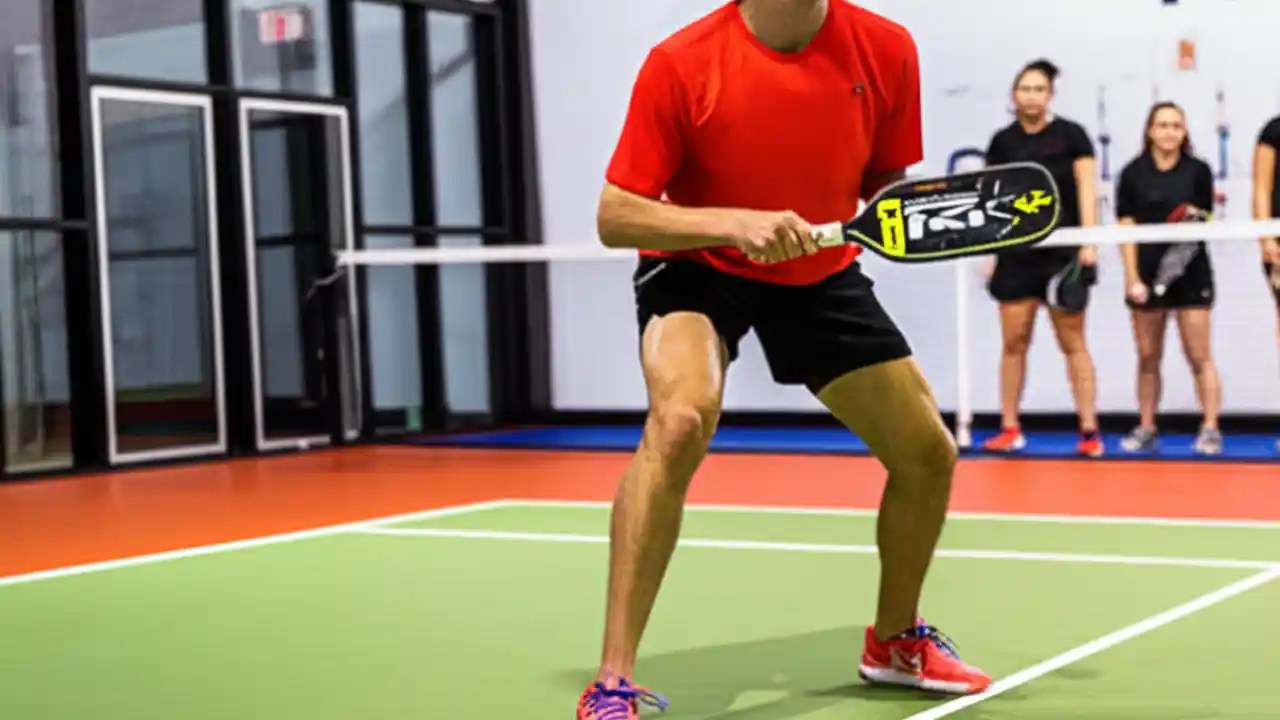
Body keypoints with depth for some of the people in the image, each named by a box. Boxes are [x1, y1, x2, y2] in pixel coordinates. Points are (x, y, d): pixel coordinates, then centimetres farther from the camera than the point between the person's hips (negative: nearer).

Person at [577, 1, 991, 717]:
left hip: (822, 274, 5)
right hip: (698, 266, -4)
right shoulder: (681, 64, -24)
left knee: (929, 454, 5)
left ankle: (895, 640, 35)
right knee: (681, 418, -34)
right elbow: (615, 217, -20)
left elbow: (886, 183, 4)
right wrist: (734, 222, -35)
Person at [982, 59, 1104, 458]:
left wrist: (1089, 242, -12)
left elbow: (1086, 191, -3)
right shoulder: (1002, 142, 6)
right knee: (1014, 342, 2)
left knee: (1073, 343, 0)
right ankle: (1010, 429, 9)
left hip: (1063, 253, -2)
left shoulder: (1071, 135, -1)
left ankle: (1089, 431, 3)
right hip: (1017, 254, 3)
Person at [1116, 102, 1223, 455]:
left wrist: (1198, 216, -16)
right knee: (1148, 357, 7)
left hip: (1191, 272, -1)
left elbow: (1208, 220, 8)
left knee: (1199, 356, -2)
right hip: (1148, 274, 1)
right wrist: (1132, 278, -8)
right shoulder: (1133, 174, 1)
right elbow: (1127, 228, 0)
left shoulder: (1198, 170, 2)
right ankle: (1146, 429, 14)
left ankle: (1210, 429, 2)